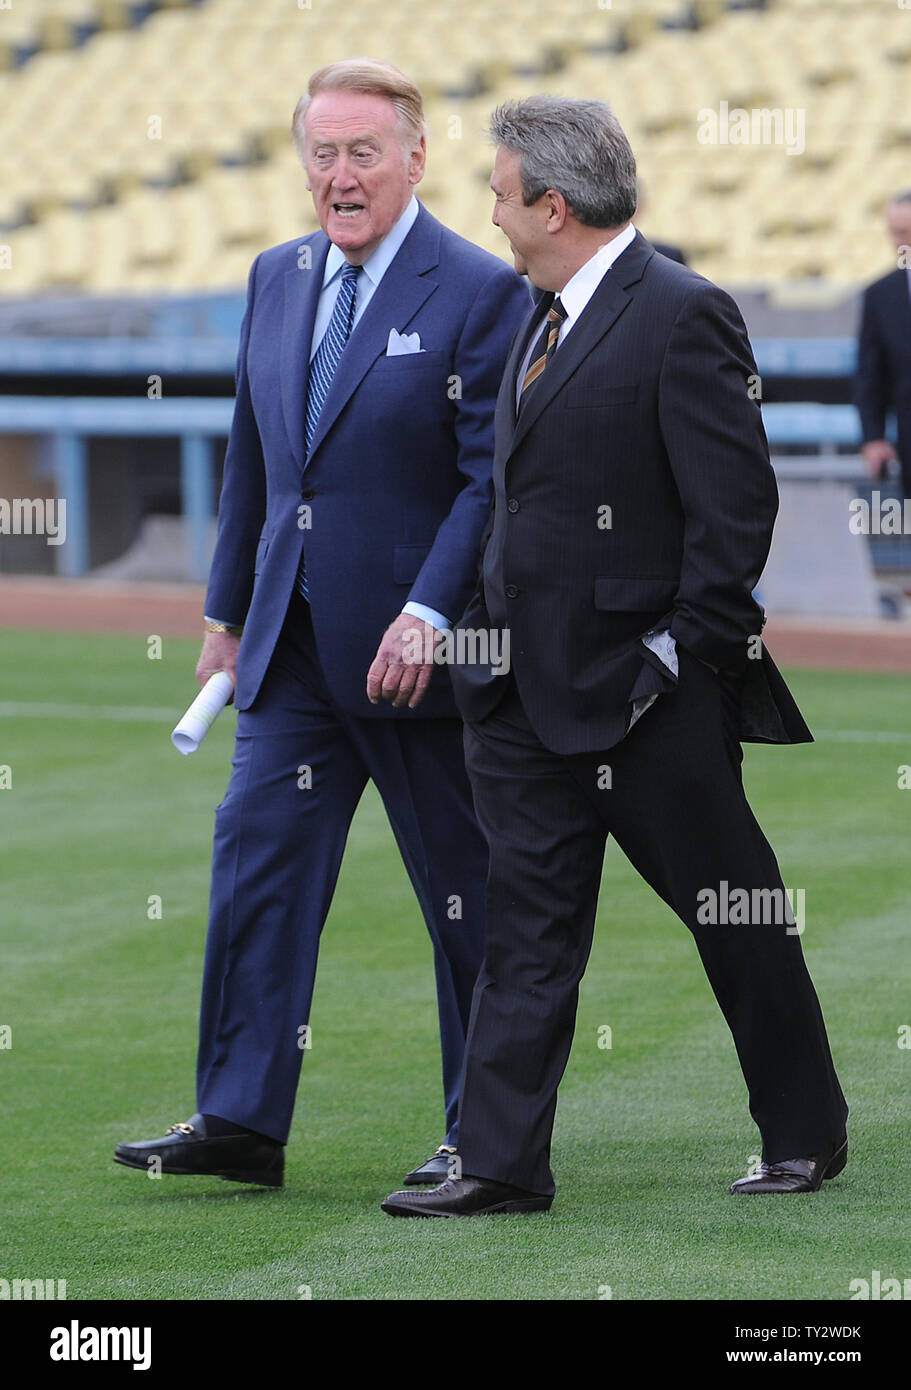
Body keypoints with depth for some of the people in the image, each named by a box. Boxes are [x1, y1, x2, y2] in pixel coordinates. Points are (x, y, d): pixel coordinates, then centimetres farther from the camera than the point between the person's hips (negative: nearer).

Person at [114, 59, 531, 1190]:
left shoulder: (481, 292, -10)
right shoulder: (277, 278, 10)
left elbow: (496, 478, -14)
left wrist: (428, 612, -22)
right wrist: (228, 608, 18)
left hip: (417, 652, -6)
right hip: (294, 648, 6)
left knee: (465, 893, 4)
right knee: (255, 856, -1)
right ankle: (238, 1121, 1)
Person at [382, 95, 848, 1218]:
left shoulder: (683, 318, -14)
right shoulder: (538, 320, 13)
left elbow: (735, 505, -17)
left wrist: (681, 657, -17)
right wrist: (486, 631, 14)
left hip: (643, 690, -8)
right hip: (526, 687, 8)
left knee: (734, 915, 6)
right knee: (525, 924, 4)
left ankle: (806, 1134, 21)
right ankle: (502, 1162, 4)